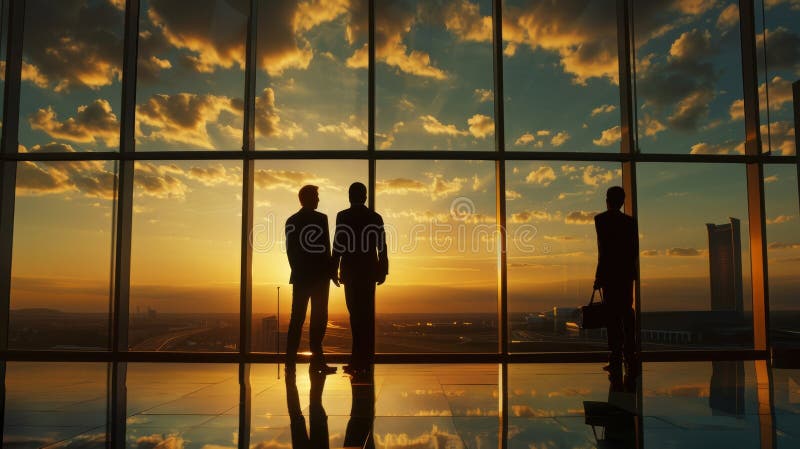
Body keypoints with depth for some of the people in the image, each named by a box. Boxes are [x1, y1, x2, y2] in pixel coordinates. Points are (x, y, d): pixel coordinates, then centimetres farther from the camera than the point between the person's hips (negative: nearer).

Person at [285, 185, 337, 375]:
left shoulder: (291, 221, 8)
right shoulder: (320, 219, -8)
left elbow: (290, 249, 10)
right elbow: (325, 248, -10)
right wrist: (331, 271, 0)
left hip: (299, 276, 5)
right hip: (318, 276, -5)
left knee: (296, 318, 7)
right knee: (318, 318, 0)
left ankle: (290, 362, 7)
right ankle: (317, 361, 1)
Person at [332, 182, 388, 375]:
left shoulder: (343, 217, -5)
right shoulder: (375, 217, 6)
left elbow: (338, 246, -7)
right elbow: (382, 247, 5)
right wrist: (382, 271, 10)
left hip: (351, 271, -4)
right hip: (369, 271, 4)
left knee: (356, 314, -2)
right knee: (367, 313, 10)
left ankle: (359, 359, -5)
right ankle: (366, 358, 16)